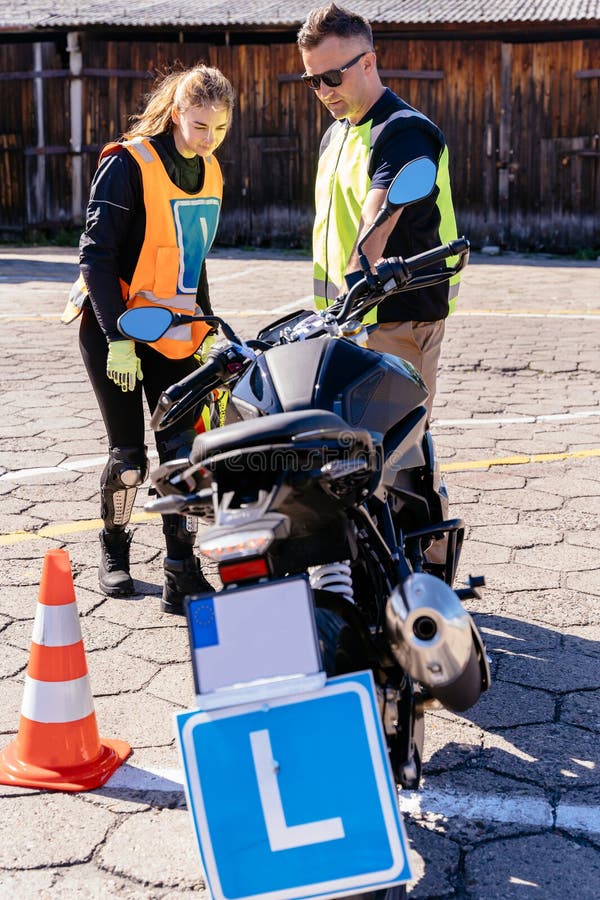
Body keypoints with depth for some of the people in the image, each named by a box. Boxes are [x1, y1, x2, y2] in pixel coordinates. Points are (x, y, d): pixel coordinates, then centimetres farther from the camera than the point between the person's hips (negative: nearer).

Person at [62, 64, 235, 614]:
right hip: (116, 331, -5)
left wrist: (209, 322, 13)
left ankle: (182, 576, 0)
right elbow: (96, 255, -15)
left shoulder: (210, 172, 8)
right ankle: (114, 549, 26)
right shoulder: (129, 165, -13)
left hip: (176, 335, 5)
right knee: (129, 455, 1)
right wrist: (117, 339, -19)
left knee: (182, 452, -4)